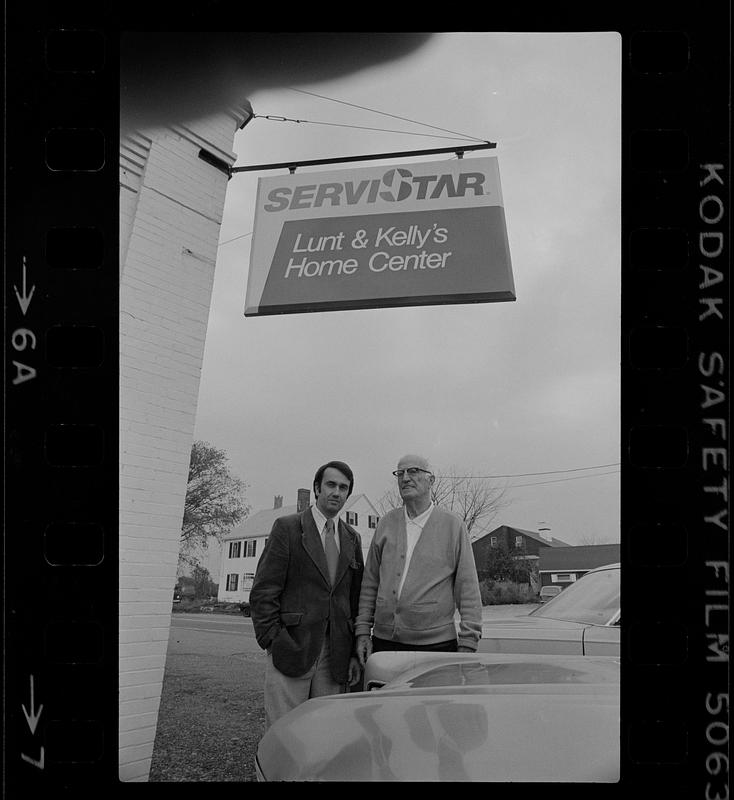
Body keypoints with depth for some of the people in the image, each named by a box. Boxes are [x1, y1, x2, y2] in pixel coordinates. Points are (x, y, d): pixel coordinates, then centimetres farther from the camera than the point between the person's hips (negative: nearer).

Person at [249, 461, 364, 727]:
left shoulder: (352, 538, 13)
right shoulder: (287, 528, -1)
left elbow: (356, 599, 14)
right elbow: (263, 592, -4)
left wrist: (355, 653, 8)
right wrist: (272, 643, -10)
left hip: (335, 656, 4)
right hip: (291, 651, -4)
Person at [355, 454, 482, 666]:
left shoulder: (453, 525, -1)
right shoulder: (386, 523, 9)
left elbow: (468, 589, -1)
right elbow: (370, 582, 13)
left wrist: (467, 644, -6)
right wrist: (363, 631, 7)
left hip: (436, 643, -3)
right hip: (383, 640, 3)